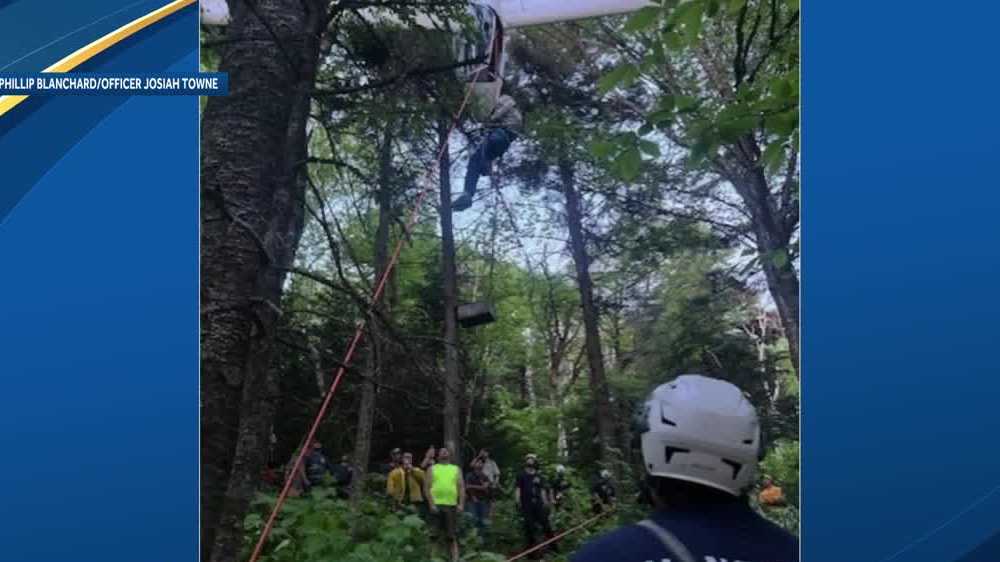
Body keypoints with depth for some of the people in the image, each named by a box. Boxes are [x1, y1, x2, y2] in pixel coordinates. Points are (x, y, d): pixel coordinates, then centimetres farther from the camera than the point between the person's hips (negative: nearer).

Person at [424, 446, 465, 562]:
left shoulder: (456, 469, 14)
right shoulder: (432, 469, 10)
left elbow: (461, 487, 8)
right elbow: (426, 488, 2)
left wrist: (461, 504, -4)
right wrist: (431, 504, -9)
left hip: (451, 505, 1)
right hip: (436, 505, -1)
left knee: (453, 536, 1)